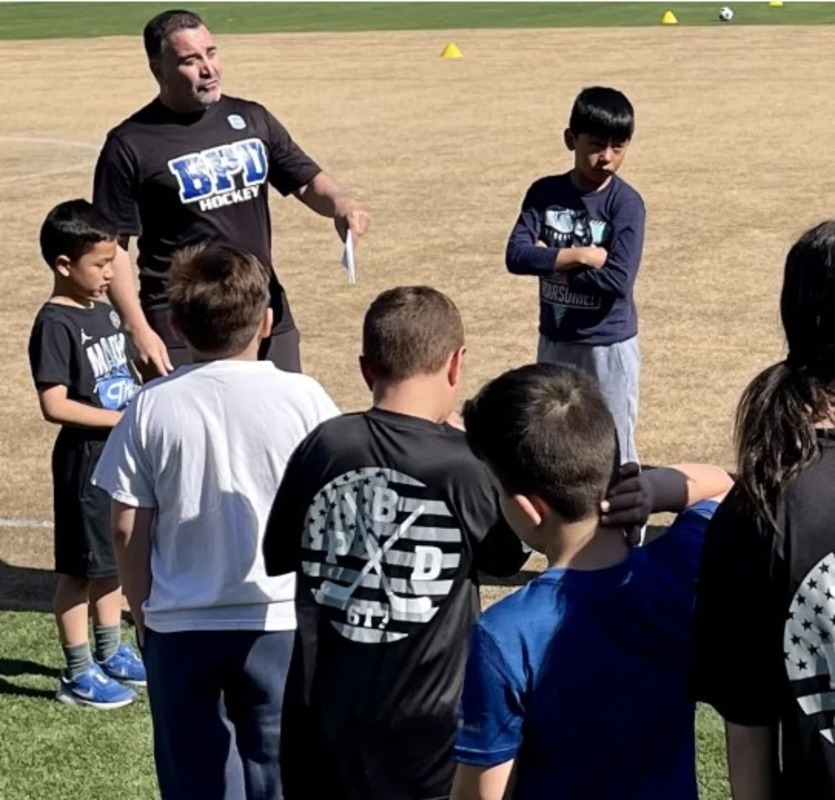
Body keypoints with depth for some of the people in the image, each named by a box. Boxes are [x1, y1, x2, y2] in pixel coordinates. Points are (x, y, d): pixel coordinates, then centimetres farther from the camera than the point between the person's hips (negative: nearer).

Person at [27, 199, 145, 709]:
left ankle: (110, 653, 34)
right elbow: (55, 405, -23)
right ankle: (78, 675, 13)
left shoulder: (106, 311, 8)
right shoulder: (55, 324, -17)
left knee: (114, 559, 19)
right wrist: (120, 418, -22)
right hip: (85, 460, -8)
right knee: (81, 566, 3)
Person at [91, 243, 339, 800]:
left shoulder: (153, 406, -7)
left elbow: (128, 527, -3)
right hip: (279, 623, 0)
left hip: (180, 628, 1)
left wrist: (142, 611, 11)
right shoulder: (301, 398, -9)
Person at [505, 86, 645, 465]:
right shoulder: (545, 192, -2)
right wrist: (582, 255, -21)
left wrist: (551, 261, -14)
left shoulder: (626, 203, -13)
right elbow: (516, 255, -13)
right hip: (554, 340, 4)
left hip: (609, 345, -4)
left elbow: (617, 281, -22)